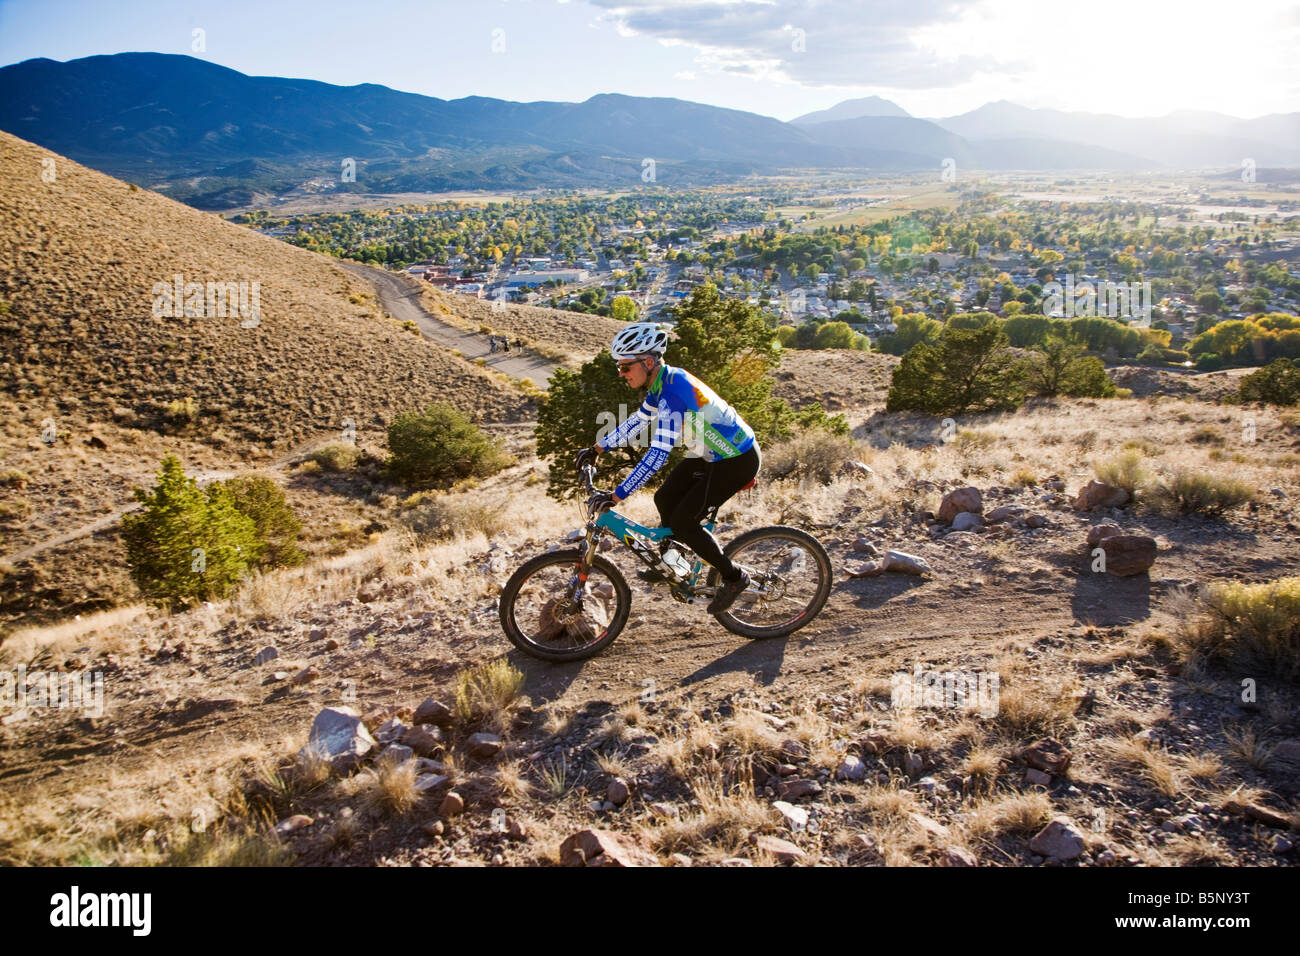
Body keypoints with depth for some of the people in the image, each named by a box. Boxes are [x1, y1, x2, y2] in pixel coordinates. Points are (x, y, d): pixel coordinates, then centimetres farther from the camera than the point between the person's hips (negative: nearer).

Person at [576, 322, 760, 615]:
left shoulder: (673, 392, -29)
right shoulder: (663, 382, 1)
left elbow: (657, 455, -34)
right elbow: (636, 421, 17)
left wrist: (616, 495, -33)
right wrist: (596, 449, 16)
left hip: (738, 461, -10)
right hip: (716, 453, 10)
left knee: (682, 521, -8)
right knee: (665, 500, 10)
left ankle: (734, 577, 8)